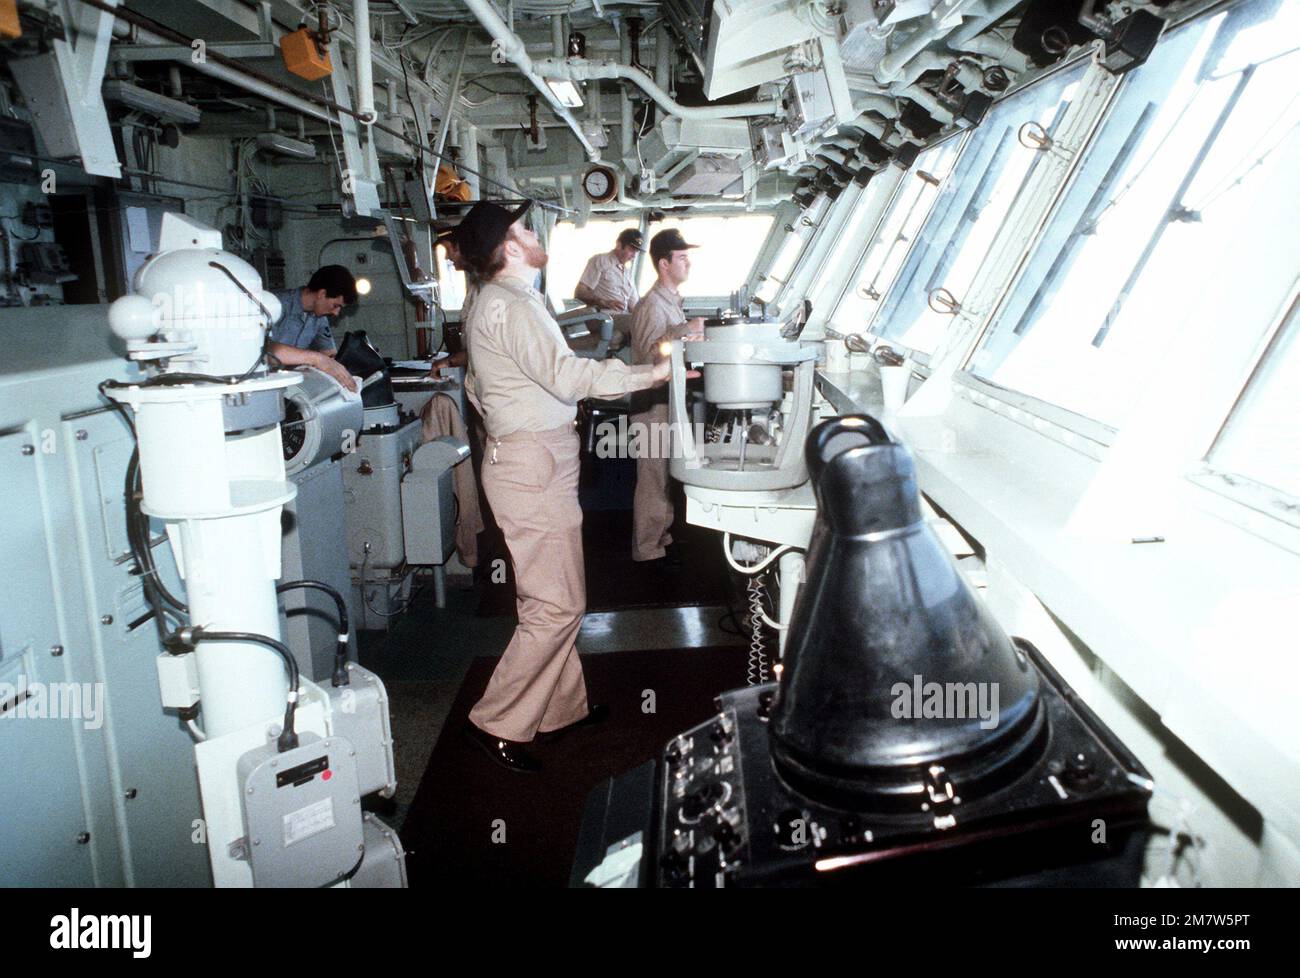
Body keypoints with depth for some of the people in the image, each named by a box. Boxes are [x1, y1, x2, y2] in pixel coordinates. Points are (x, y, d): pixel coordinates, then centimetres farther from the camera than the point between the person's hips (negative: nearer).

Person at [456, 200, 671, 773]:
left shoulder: (491, 303, 18)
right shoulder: (511, 306, -16)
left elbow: (476, 387, 26)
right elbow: (568, 376, -24)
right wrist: (652, 373, -20)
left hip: (519, 456, 11)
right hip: (534, 463, -11)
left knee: (553, 599, 15)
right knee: (556, 606, -7)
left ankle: (561, 708, 25)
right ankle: (496, 723, 2)